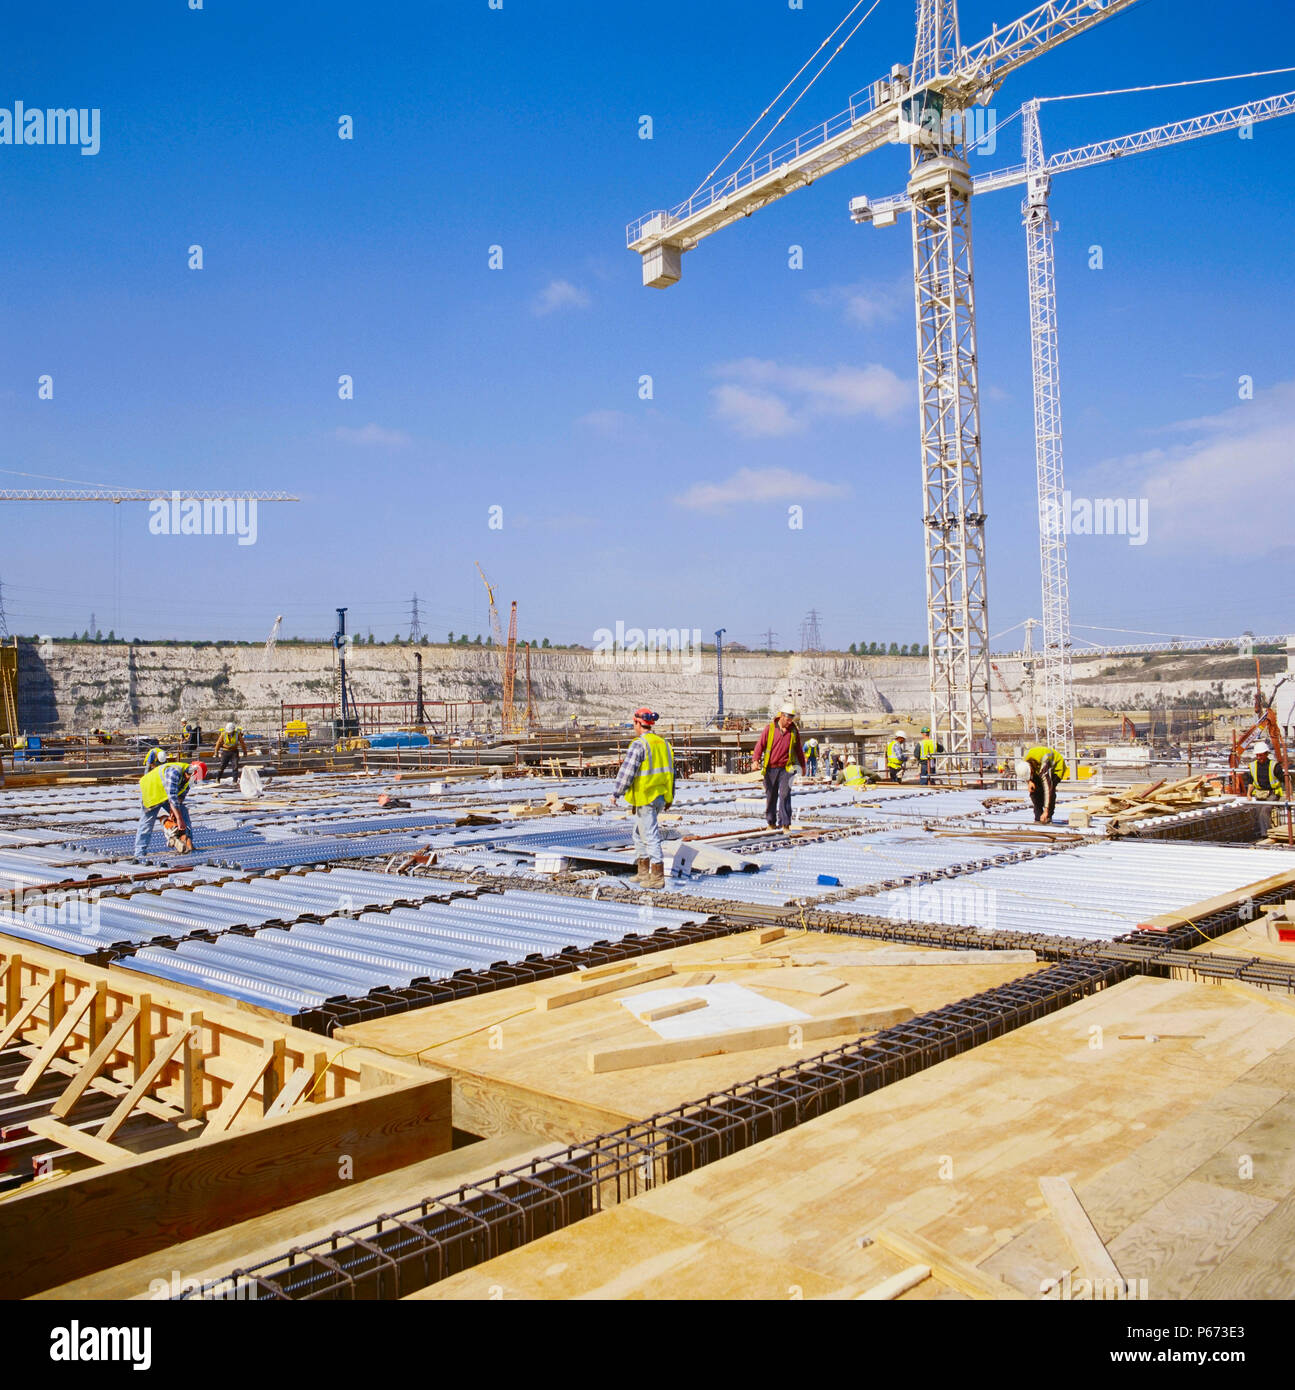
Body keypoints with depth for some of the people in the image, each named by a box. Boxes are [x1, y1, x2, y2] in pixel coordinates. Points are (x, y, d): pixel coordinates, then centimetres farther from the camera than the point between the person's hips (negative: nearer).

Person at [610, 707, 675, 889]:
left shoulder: (639, 745, -15)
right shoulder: (662, 743, 11)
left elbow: (627, 772, -17)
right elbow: (670, 771, 16)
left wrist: (616, 793, -8)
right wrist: (670, 797, 23)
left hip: (645, 798, -9)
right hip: (660, 797, 9)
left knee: (651, 836, -4)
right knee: (639, 833, 20)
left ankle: (657, 878, -1)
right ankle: (643, 873, 25)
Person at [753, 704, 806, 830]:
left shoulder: (794, 731, 7)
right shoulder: (770, 729, 0)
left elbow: (798, 749, 19)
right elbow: (760, 744, -2)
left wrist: (802, 765, 27)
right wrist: (756, 759, -16)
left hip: (786, 769, 0)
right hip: (770, 769, 0)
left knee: (785, 795, -9)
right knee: (770, 796, 8)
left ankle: (785, 824, -7)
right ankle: (771, 822, 22)